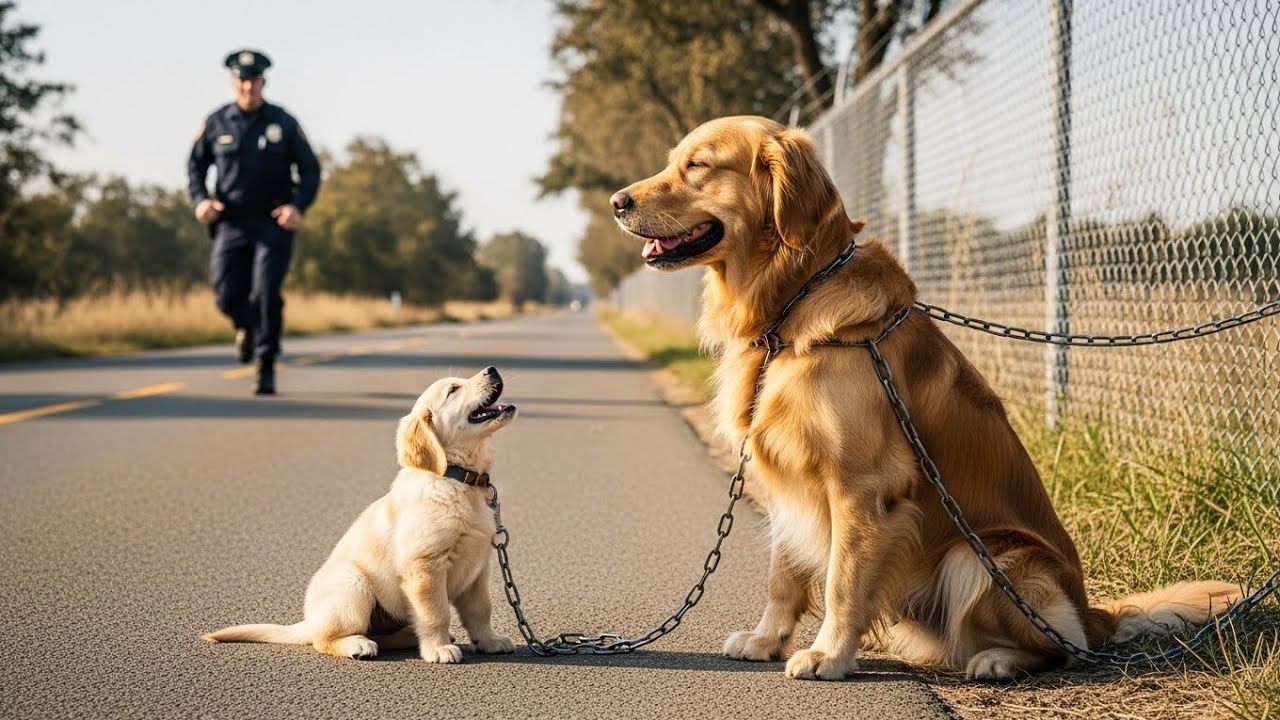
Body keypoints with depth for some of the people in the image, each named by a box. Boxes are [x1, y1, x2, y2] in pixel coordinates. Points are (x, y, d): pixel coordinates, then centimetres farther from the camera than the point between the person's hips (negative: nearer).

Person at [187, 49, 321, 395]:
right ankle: (246, 327, 33)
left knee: (266, 292, -13)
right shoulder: (216, 123, 4)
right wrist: (200, 200, -5)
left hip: (274, 223, -2)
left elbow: (310, 170, 3)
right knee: (227, 295, -4)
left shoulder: (283, 123, 1)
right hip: (232, 224, 2)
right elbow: (196, 166, 14)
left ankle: (266, 369, -4)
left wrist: (298, 206, -14)